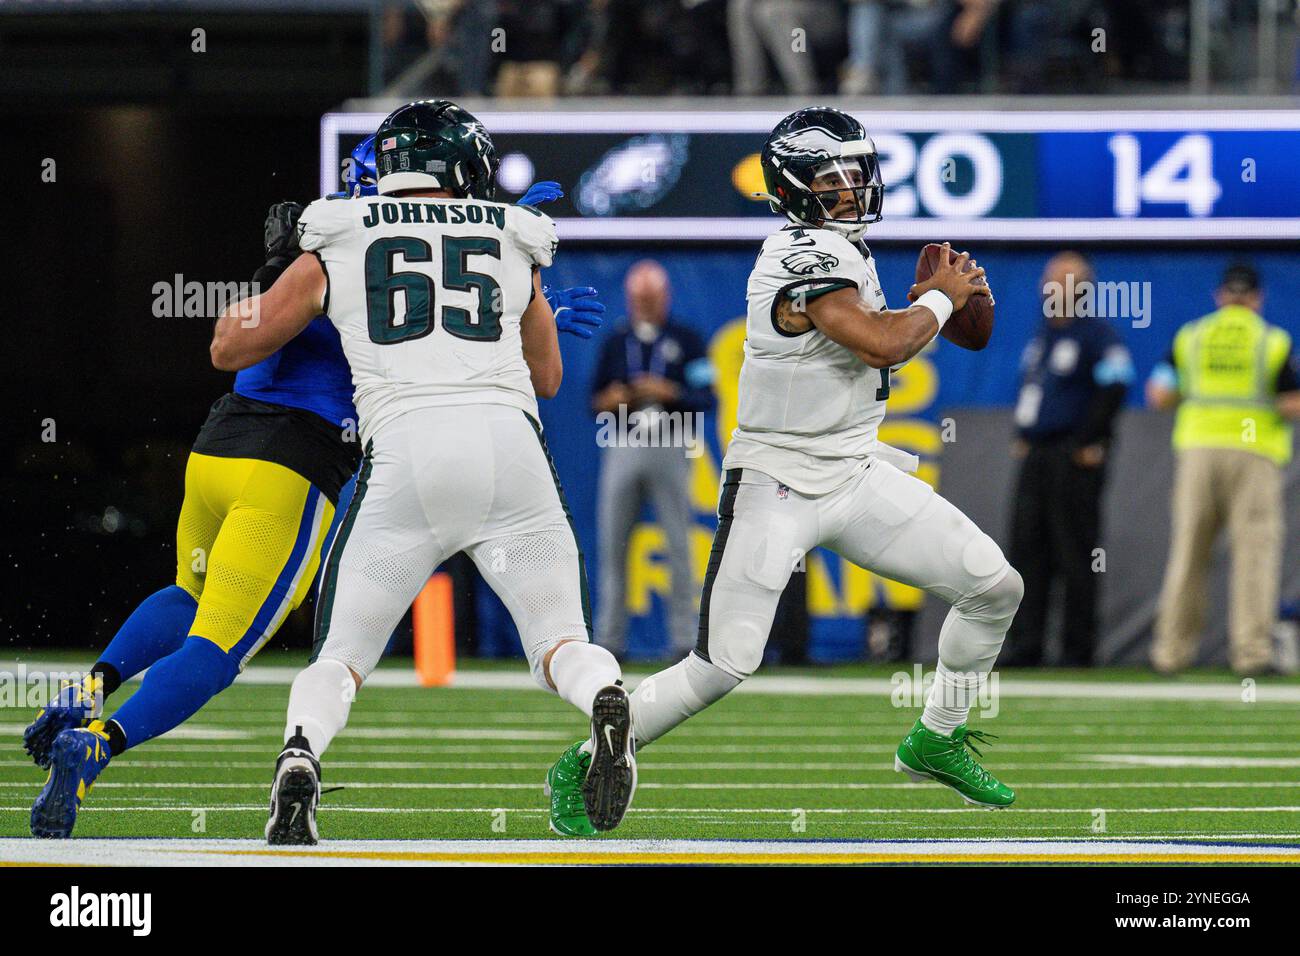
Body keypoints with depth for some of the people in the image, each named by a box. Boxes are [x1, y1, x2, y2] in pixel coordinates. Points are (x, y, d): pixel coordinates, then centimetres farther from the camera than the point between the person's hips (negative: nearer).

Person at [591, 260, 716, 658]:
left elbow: (706, 398, -1)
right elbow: (595, 400, 17)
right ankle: (609, 638, 6)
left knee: (678, 545, -4)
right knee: (612, 545, 1)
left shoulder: (686, 341, 6)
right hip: (622, 447, 3)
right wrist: (608, 401, -5)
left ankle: (685, 639, -1)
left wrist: (670, 393, -17)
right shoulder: (615, 343, 16)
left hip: (669, 448, -3)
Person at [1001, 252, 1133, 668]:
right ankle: (1025, 645, 6)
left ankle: (1077, 649, -3)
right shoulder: (1042, 335, 19)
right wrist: (1022, 437, 19)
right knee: (1027, 550, 4)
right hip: (1034, 457, 8)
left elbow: (1115, 387, -17)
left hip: (1074, 460, -8)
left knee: (1074, 554, -6)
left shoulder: (1096, 334, -7)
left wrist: (1088, 443, -16)